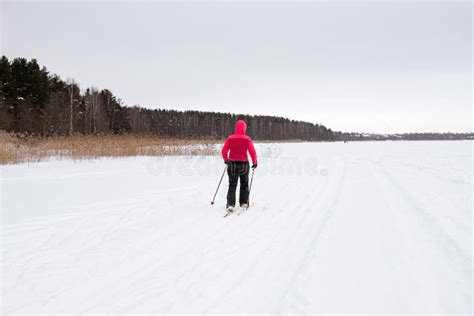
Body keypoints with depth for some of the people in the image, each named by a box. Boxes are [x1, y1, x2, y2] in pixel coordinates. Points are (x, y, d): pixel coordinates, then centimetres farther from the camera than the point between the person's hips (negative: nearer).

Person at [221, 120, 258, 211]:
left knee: (232, 185, 6)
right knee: (244, 184, 17)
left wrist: (226, 159, 17)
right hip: (244, 164, -1)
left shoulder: (230, 138, -4)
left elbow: (224, 151, -1)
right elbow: (252, 152, -9)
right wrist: (254, 162, 5)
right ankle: (244, 203, 20)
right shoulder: (247, 139, -9)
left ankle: (230, 204, -5)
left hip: (232, 164, 1)